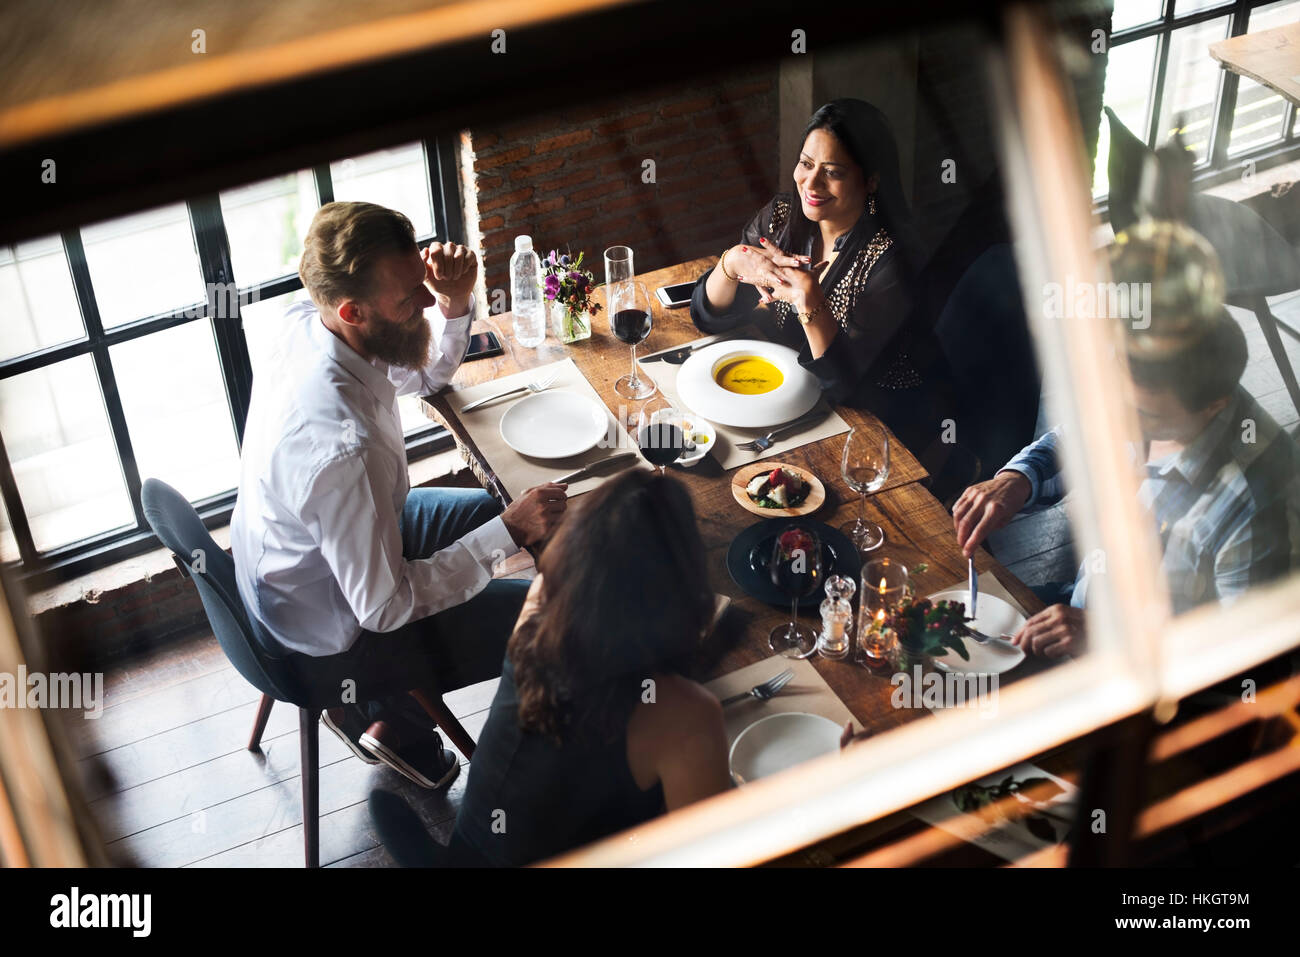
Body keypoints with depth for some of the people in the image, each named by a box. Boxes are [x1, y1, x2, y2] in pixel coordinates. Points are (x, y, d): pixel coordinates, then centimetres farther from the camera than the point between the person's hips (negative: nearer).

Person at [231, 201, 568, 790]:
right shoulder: (344, 448, -40)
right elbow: (384, 607, -28)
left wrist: (454, 302, -15)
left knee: (496, 508, 21)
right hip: (334, 642, -8)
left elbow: (424, 373, 5)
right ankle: (394, 723, 18)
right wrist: (509, 533, -25)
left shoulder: (306, 325, -15)